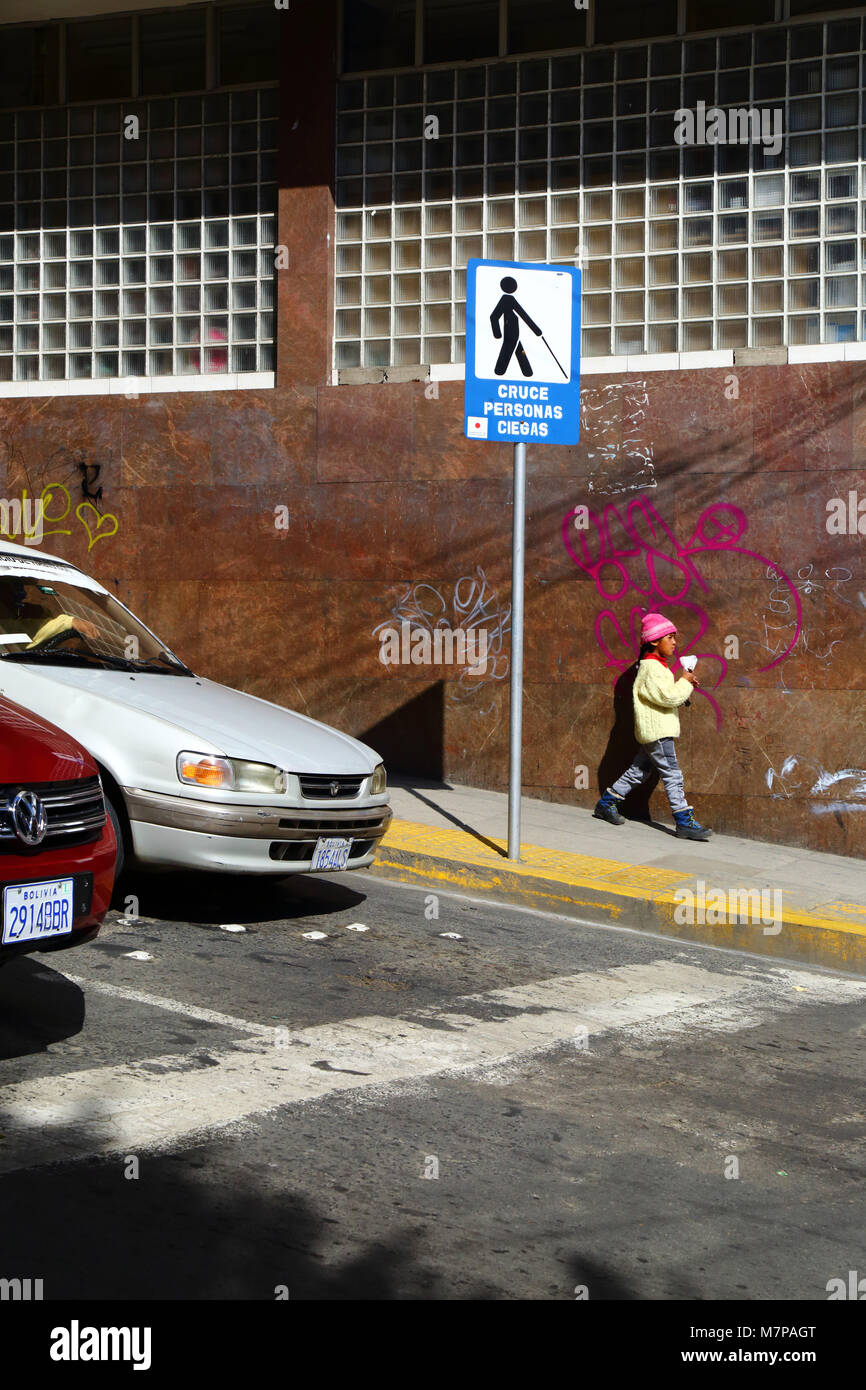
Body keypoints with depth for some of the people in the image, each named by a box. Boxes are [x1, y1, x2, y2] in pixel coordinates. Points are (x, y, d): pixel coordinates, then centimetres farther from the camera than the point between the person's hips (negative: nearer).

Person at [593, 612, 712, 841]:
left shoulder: (657, 665, 16)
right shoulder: (651, 668, -17)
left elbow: (667, 695, 23)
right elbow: (669, 697, -25)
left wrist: (685, 685, 8)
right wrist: (684, 682, -10)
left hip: (656, 731, 11)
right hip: (657, 732, -11)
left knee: (638, 771, 17)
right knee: (672, 776, -9)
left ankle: (606, 804, 26)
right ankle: (685, 823, -8)